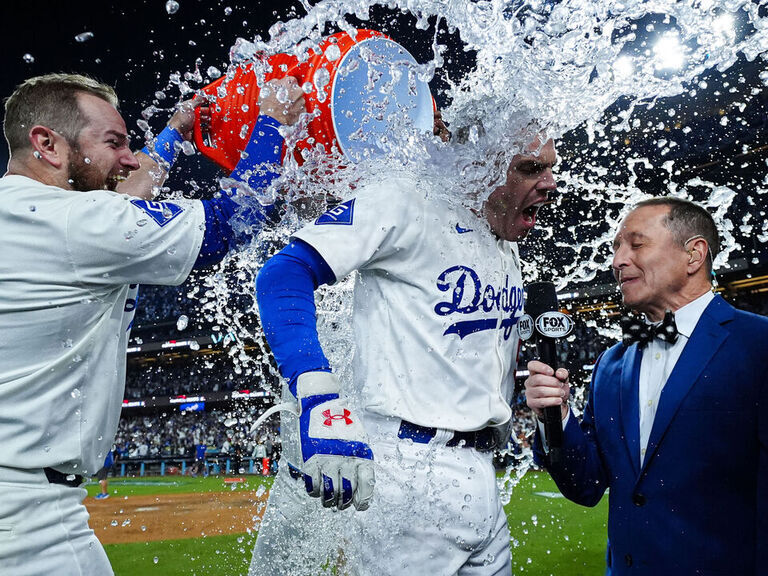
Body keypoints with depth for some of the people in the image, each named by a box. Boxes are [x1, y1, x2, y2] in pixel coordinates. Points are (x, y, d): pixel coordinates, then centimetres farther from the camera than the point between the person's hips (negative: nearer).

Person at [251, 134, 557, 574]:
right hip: (409, 476, -8)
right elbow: (285, 273, -22)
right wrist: (317, 396, -35)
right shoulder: (408, 204, -12)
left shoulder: (508, 251, 13)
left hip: (481, 481, 8)